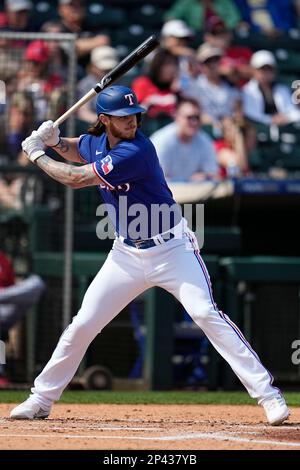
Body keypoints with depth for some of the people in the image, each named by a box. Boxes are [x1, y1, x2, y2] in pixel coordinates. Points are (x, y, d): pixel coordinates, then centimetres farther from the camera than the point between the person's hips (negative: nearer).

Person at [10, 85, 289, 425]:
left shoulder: (135, 151, -25)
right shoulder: (97, 140, 0)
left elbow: (76, 179, -20)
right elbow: (78, 151, 27)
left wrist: (36, 155, -5)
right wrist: (54, 142, 4)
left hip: (171, 248, -7)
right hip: (127, 255, 7)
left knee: (205, 313, -21)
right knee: (82, 324, 4)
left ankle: (267, 394, -20)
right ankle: (41, 399, 19)